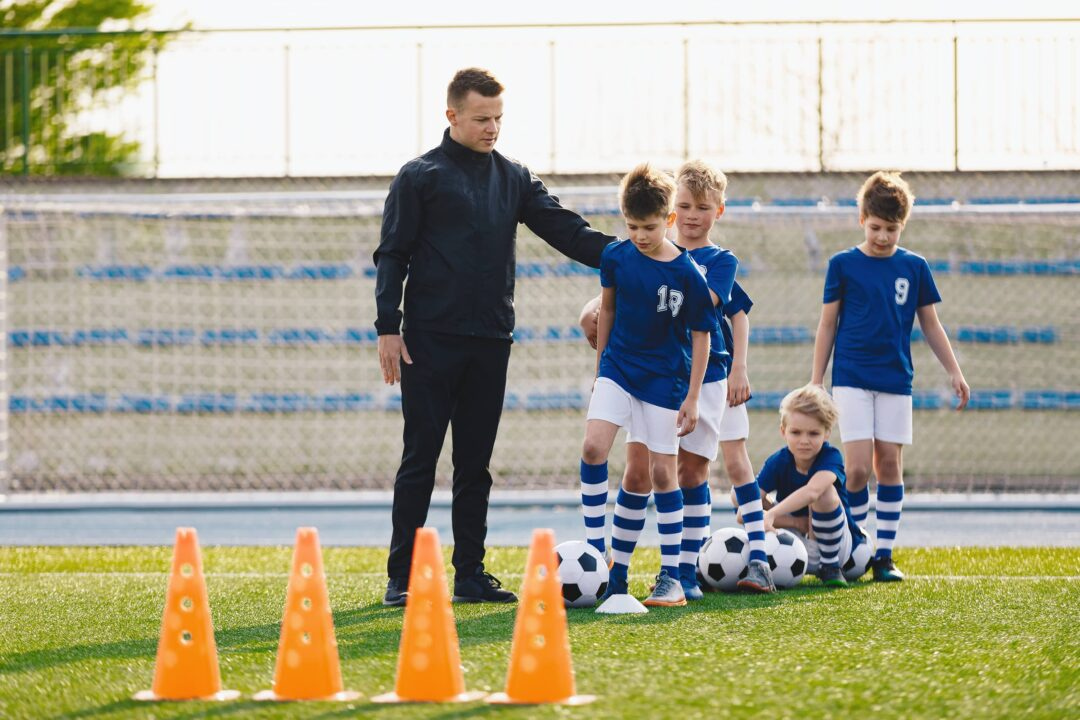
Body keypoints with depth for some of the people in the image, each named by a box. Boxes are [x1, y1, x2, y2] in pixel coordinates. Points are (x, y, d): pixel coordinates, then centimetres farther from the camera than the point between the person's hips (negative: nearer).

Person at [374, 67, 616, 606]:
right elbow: (392, 255, -1)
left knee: (475, 464, 7)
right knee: (420, 460, -3)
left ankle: (471, 574, 11)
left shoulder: (514, 178, 14)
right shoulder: (421, 177, 1)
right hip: (431, 340, -4)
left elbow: (566, 231, 7)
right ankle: (401, 577, 0)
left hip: (490, 343, 4)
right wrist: (388, 327, -10)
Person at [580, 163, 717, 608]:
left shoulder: (687, 273, -13)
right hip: (618, 369, 2)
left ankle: (671, 578, 6)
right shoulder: (615, 257, -4)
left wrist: (692, 397, -6)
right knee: (593, 448, -17)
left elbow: (700, 334, -5)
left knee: (659, 472, -1)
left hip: (665, 378, -2)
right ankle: (597, 554, -6)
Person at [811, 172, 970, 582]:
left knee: (889, 463, 2)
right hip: (851, 378, -2)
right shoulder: (843, 264, 0)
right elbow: (828, 324, 5)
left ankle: (884, 554, 8)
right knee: (858, 467, -10)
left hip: (896, 379, 2)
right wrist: (815, 382, 3)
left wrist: (954, 372, 8)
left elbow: (930, 324, 12)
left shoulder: (914, 267, 5)